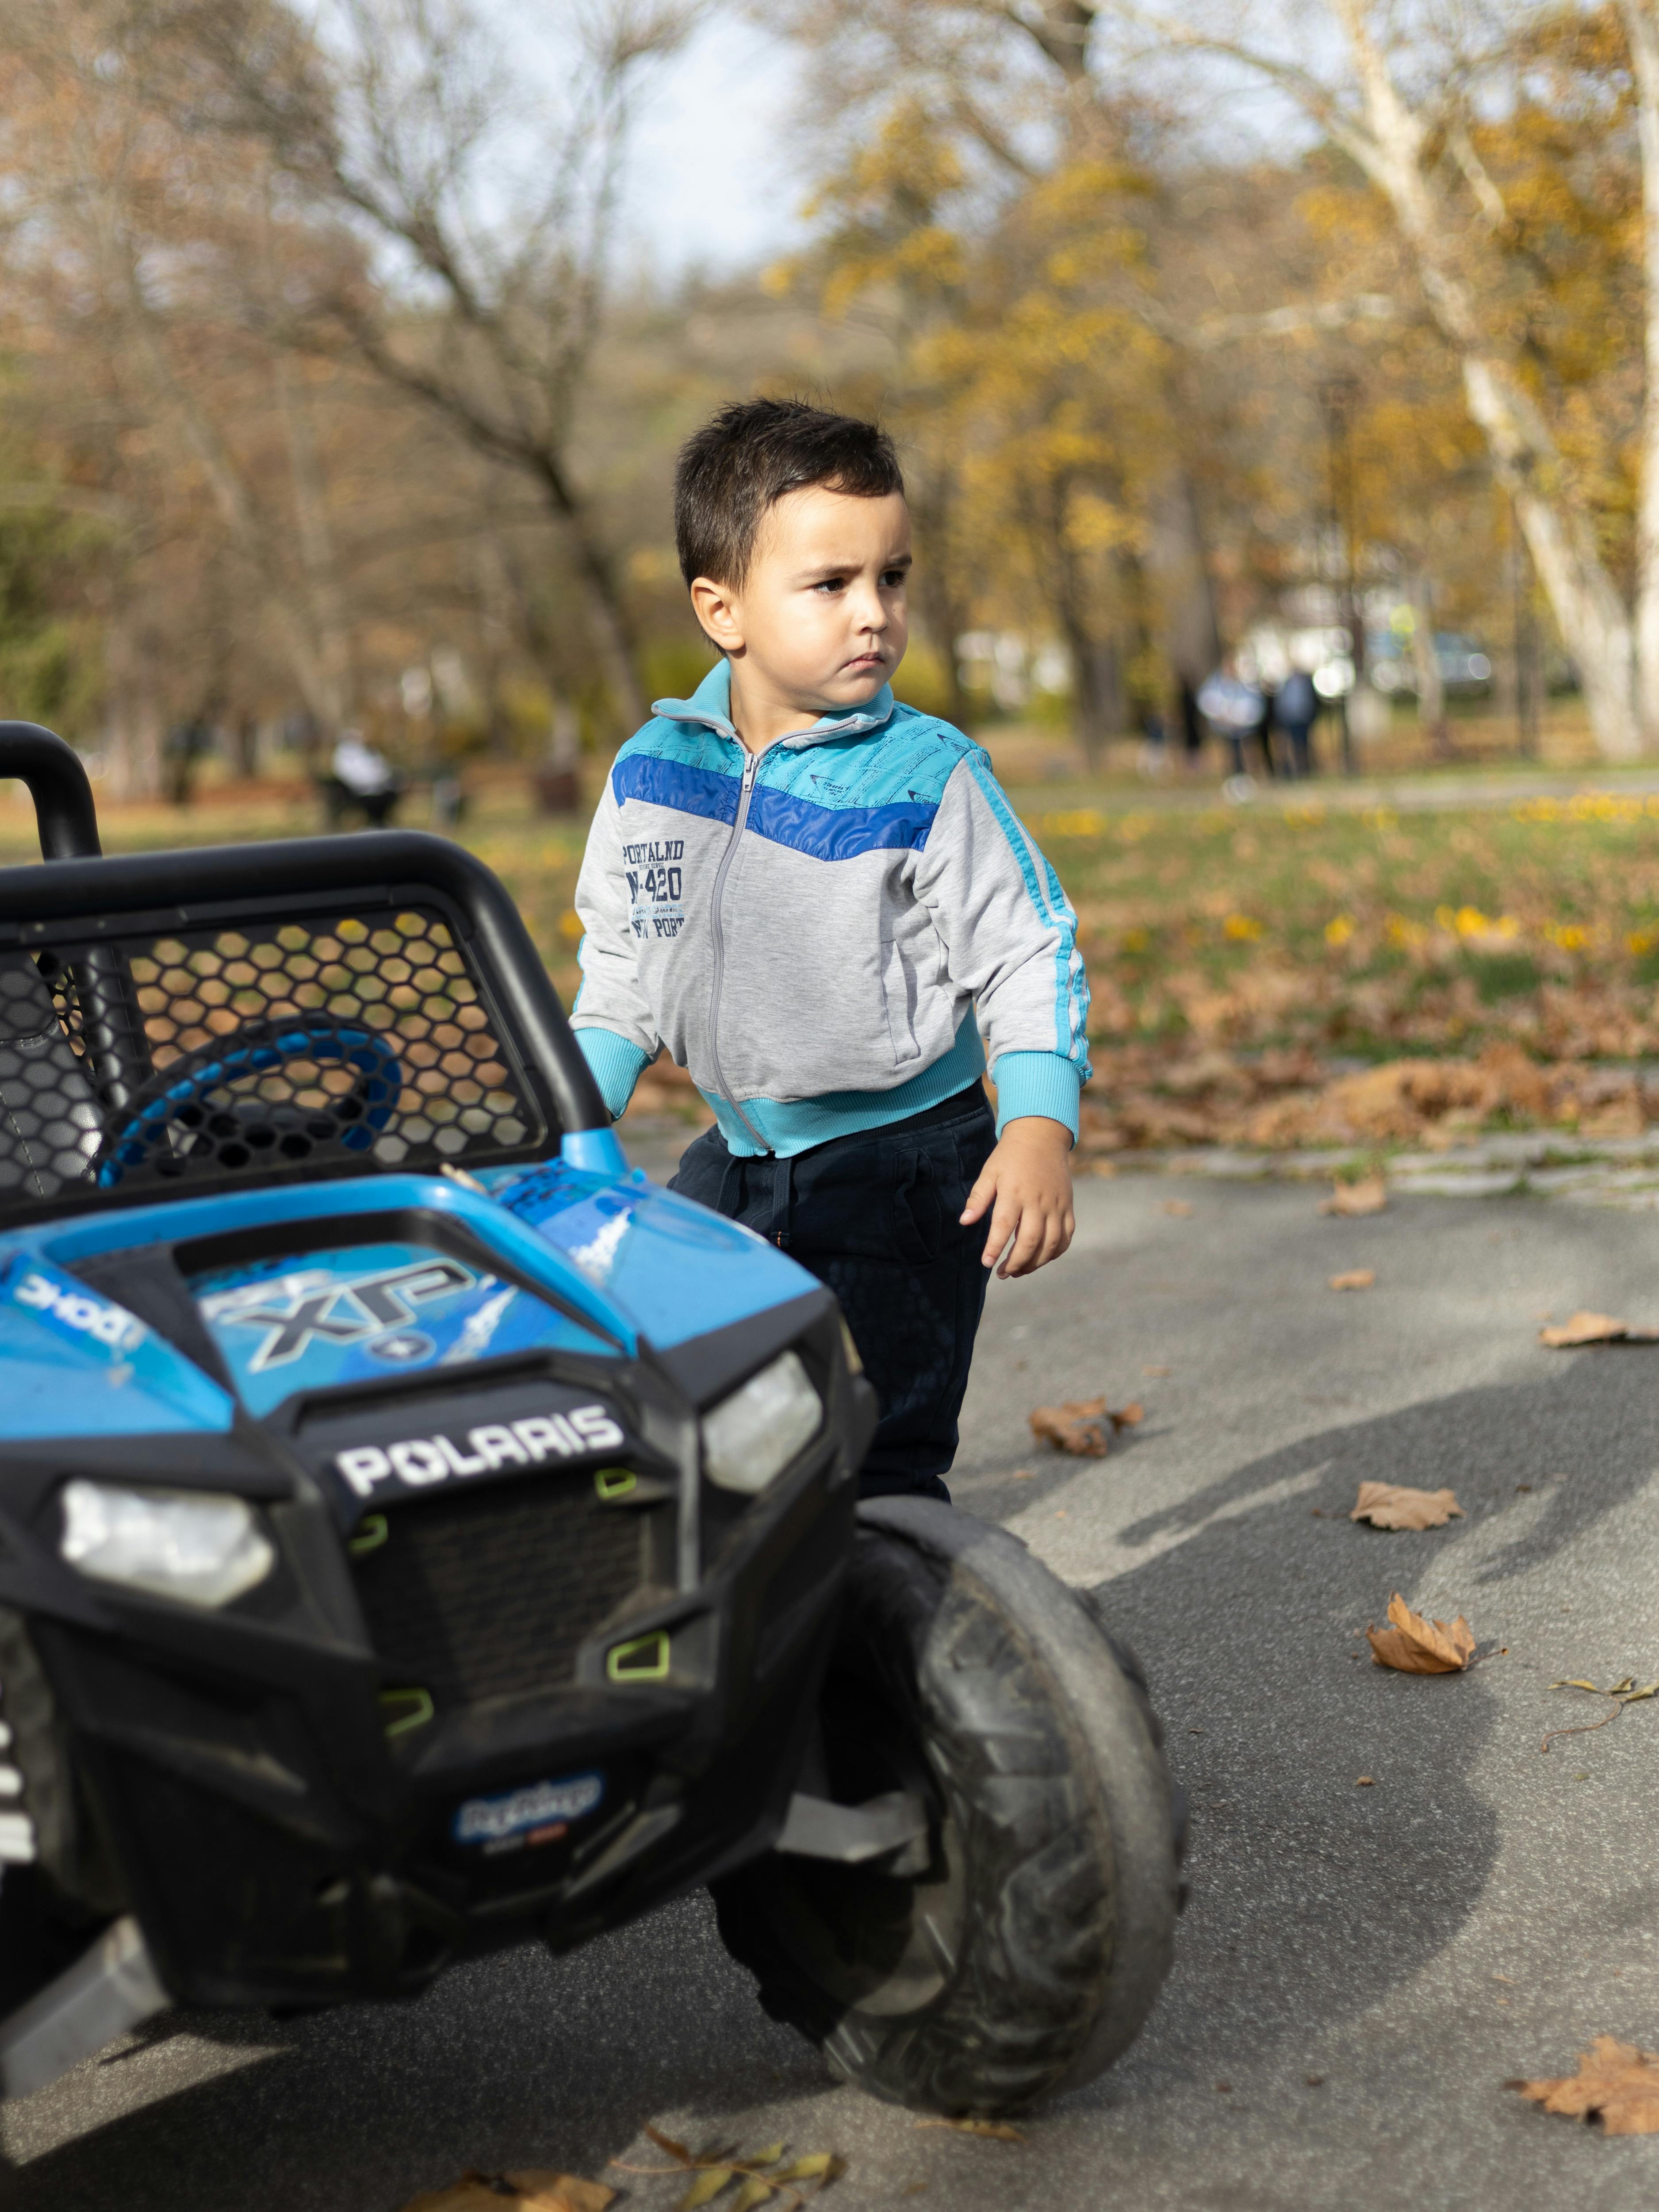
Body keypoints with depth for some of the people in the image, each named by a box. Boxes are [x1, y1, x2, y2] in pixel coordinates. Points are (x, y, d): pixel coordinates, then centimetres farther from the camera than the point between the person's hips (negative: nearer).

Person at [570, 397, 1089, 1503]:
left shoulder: (928, 777, -13)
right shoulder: (651, 772, -1)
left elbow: (1030, 956, -10)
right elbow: (621, 970, 13)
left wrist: (1040, 1127, -23)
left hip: (906, 1166, -5)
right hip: (739, 1158, 5)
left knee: (877, 1465, -4)